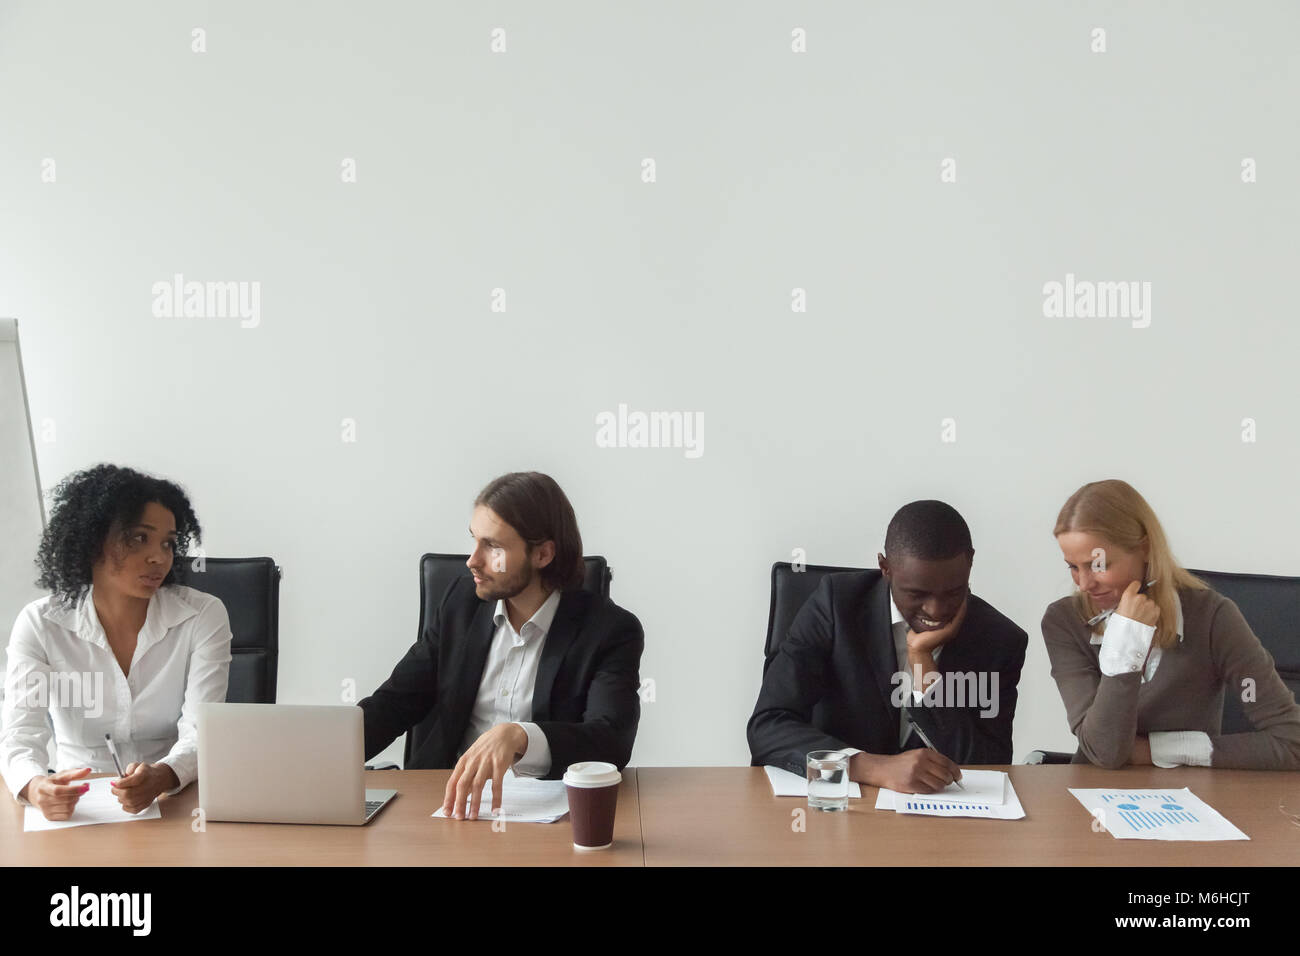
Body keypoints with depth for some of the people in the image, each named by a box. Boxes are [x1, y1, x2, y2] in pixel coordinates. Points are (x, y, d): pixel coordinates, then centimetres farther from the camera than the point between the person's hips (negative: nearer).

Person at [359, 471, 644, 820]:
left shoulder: (611, 631, -7)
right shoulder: (463, 600, 8)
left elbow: (612, 742, -21)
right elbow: (396, 701, 11)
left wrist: (517, 736, -39)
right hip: (449, 795, 4)